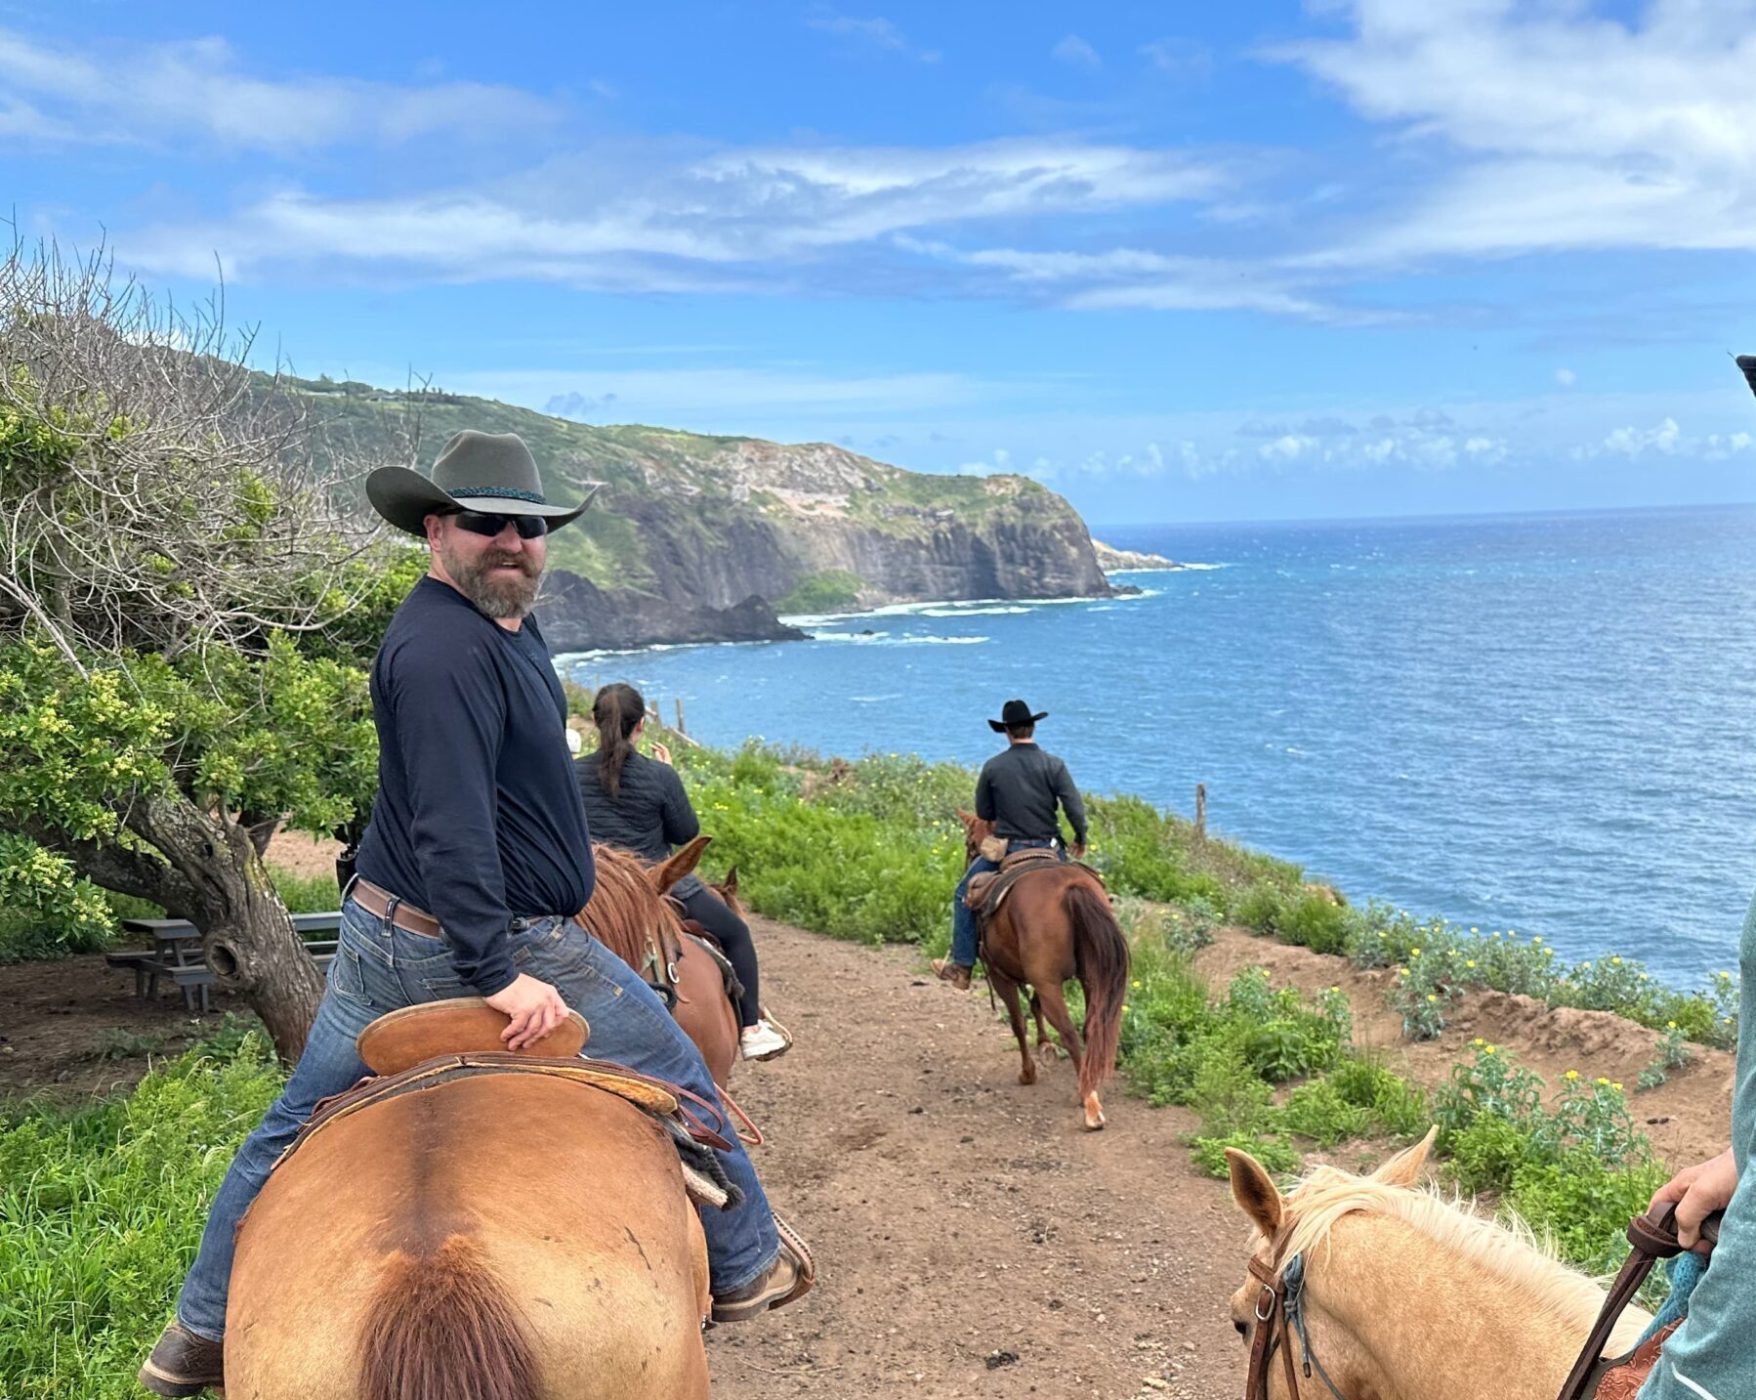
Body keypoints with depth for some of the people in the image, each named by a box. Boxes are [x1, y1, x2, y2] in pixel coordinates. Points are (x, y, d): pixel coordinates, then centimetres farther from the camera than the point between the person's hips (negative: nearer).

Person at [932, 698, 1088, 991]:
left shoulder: (992, 767, -3)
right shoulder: (1053, 765, -5)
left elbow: (983, 814, 6)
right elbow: (1075, 809, -8)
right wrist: (1081, 840, 9)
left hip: (1007, 850, -1)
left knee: (964, 895, 16)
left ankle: (961, 966, 13)